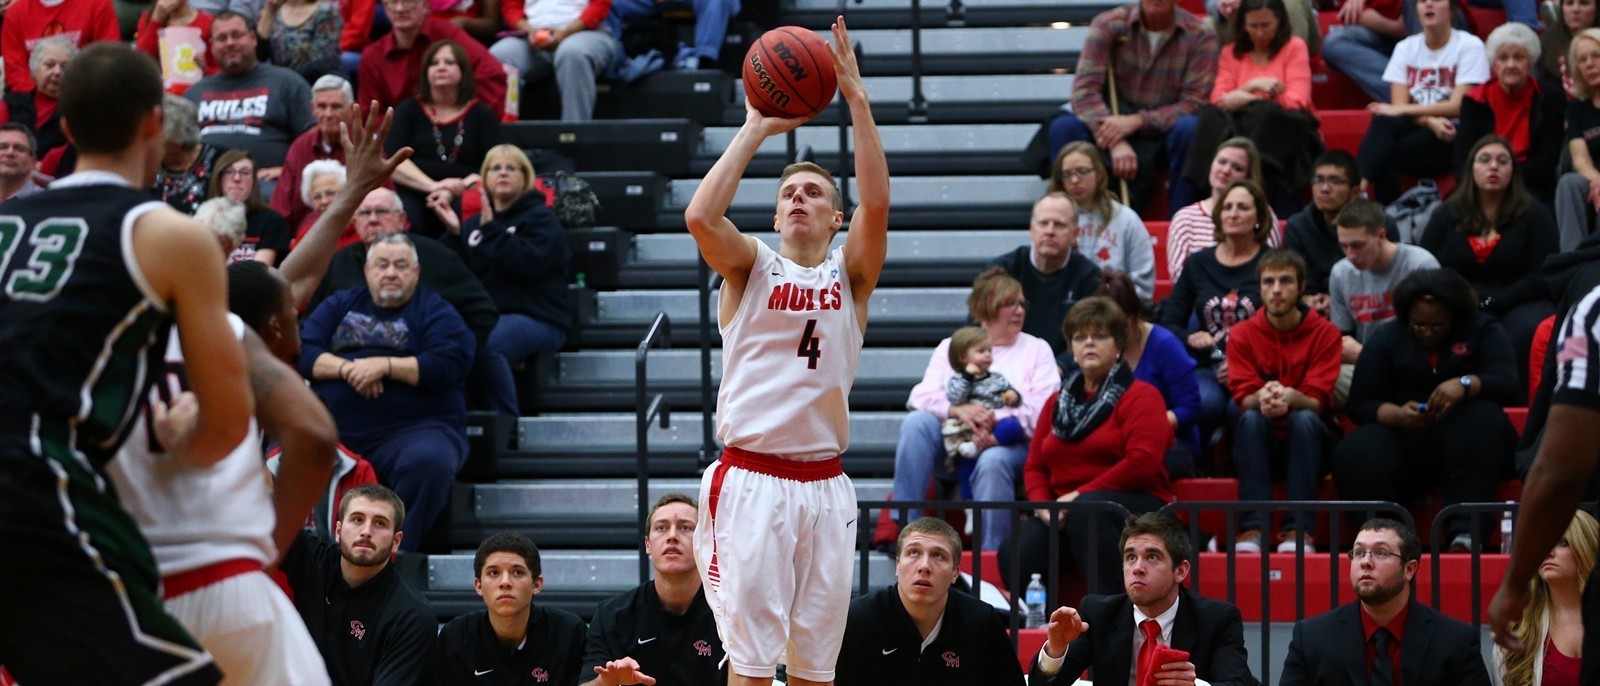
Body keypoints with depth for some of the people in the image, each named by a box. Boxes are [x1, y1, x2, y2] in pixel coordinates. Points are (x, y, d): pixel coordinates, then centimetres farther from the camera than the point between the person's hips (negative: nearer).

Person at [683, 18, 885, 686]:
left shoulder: (850, 274, 9)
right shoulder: (751, 266, 6)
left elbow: (876, 204, -10)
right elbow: (700, 215, -14)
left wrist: (857, 98, -14)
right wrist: (757, 128, -9)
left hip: (824, 485, 2)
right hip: (750, 479, -2)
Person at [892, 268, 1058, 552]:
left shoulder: (1037, 349, 14)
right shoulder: (951, 347, 20)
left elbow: (1042, 410, -2)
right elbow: (921, 397, 4)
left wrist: (996, 422, -18)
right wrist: (957, 411, -17)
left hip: (1008, 443, -2)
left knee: (993, 461, -37)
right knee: (916, 422, -27)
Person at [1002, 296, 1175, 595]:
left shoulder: (1141, 396, 3)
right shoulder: (1058, 401, 21)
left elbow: (1143, 462, -12)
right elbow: (1034, 467, 18)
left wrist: (1081, 495, -15)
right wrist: (1043, 505, -5)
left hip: (1135, 504, -4)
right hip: (1065, 515, 4)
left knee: (1087, 511, -41)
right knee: (1016, 555, -28)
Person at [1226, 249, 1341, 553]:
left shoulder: (1325, 333, -4)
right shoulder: (1242, 335, 0)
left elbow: (1319, 401, -12)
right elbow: (1243, 397, -9)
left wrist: (1291, 398, -36)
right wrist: (1261, 399, -34)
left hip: (1306, 442, -1)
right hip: (1259, 444, 1)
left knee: (1305, 418, -32)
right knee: (1251, 418, -30)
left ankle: (1299, 529, -36)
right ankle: (1252, 527, -36)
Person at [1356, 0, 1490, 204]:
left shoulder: (1469, 46, -2)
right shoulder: (1406, 48, 10)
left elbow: (1457, 107, -10)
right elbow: (1400, 106, 0)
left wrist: (1402, 110, -14)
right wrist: (1430, 121, -21)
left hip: (1450, 137, -4)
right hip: (1417, 128, 4)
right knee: (1384, 122, -31)